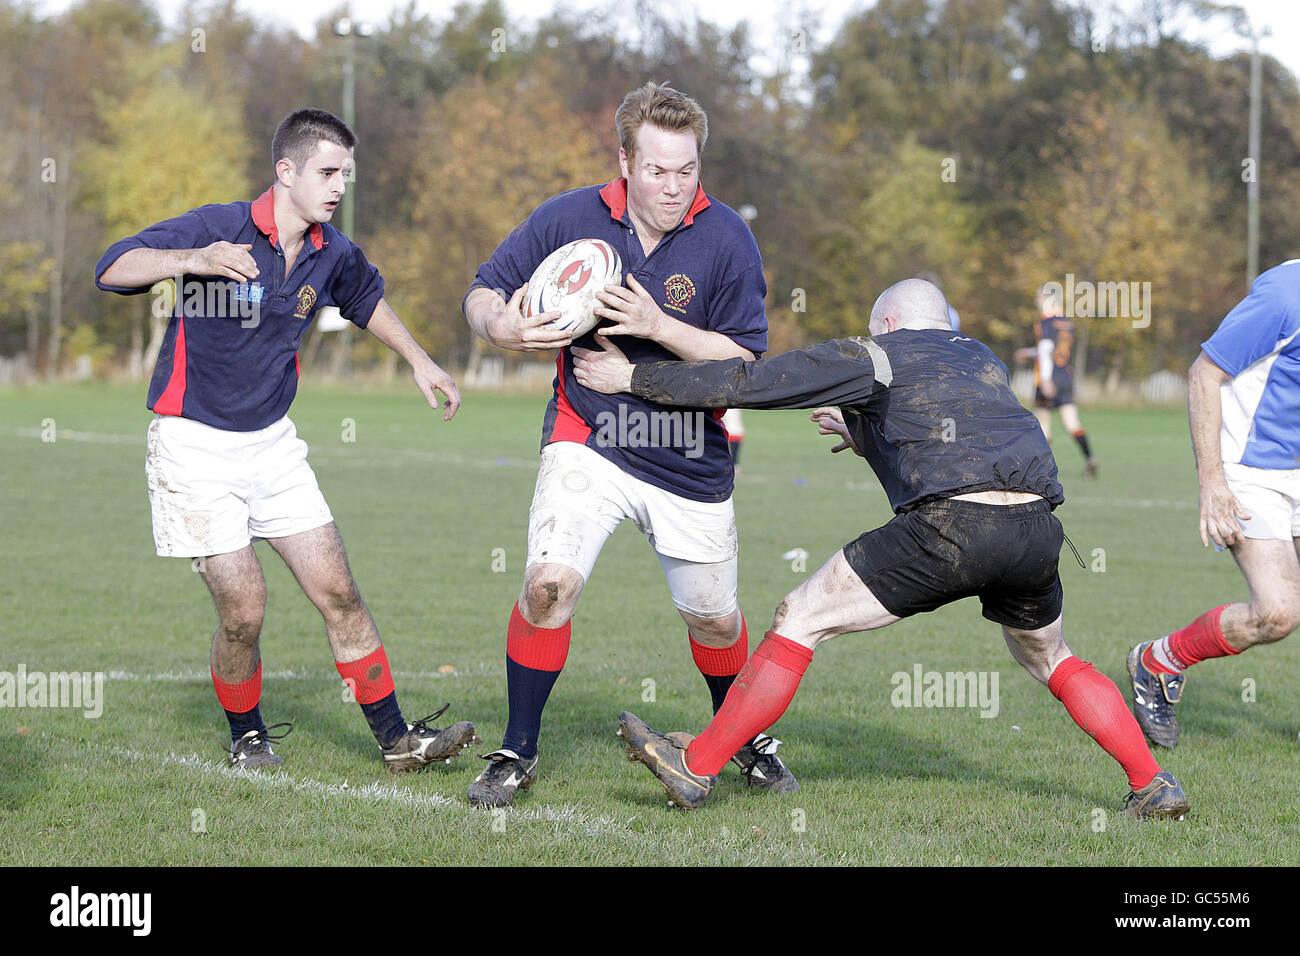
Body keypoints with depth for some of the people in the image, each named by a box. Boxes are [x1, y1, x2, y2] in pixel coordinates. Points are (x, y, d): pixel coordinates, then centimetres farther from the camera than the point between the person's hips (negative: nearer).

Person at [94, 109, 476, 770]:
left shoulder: (332, 253, 2)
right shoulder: (220, 228, -16)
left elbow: (365, 298, 26)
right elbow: (113, 269, -24)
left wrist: (418, 361, 22)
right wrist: (194, 260, -40)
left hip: (273, 442, 5)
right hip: (195, 444, -5)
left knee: (338, 592, 1)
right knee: (243, 608, -9)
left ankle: (396, 738, 8)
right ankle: (246, 737, 16)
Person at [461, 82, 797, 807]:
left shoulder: (726, 238, -10)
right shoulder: (569, 219, -7)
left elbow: (745, 359, -11)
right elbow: (483, 291, 3)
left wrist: (658, 325, -25)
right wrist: (501, 325, -20)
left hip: (692, 461, 1)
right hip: (589, 440, -1)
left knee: (714, 619, 11)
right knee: (550, 581, -22)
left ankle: (745, 740, 41)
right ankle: (518, 753, -5)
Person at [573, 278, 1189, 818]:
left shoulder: (874, 357, 14)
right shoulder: (983, 361, 31)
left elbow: (750, 383, 11)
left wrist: (634, 377, 18)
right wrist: (864, 436, 52)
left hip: (951, 528, -6)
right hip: (1036, 526, 6)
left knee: (800, 619, 6)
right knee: (1052, 661, 31)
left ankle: (697, 766, 7)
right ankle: (1152, 787, 23)